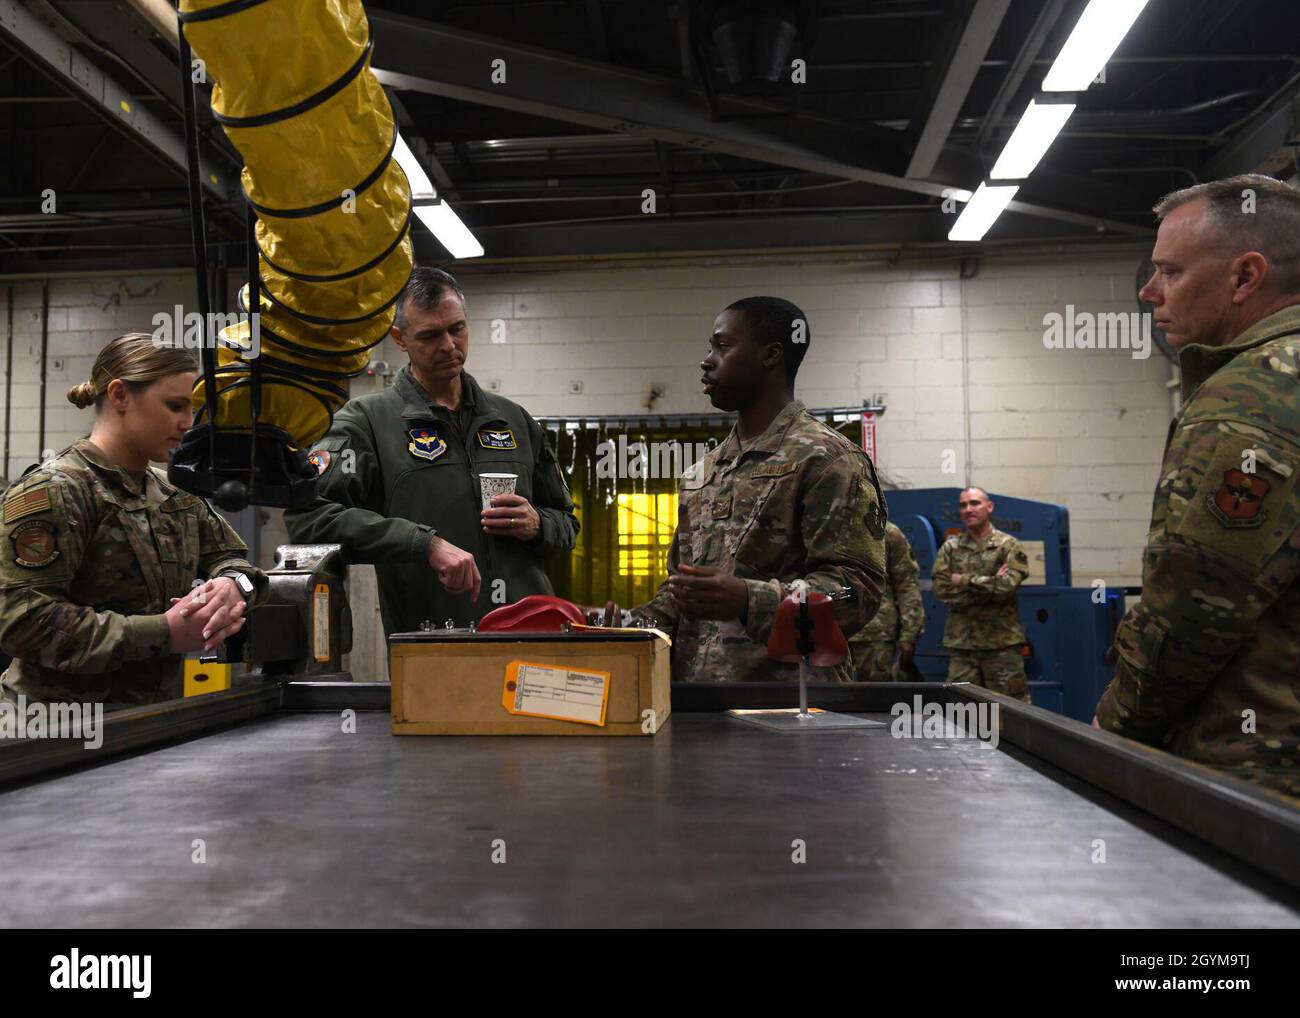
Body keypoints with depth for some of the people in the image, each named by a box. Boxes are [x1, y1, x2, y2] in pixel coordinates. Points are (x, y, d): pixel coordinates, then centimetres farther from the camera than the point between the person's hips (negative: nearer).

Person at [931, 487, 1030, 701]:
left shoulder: (1009, 546, 3)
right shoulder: (950, 548, 11)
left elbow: (1008, 585, -13)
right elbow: (940, 588, -3)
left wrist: (964, 581, -6)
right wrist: (990, 584, -8)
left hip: (1003, 642, -2)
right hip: (961, 642, 3)